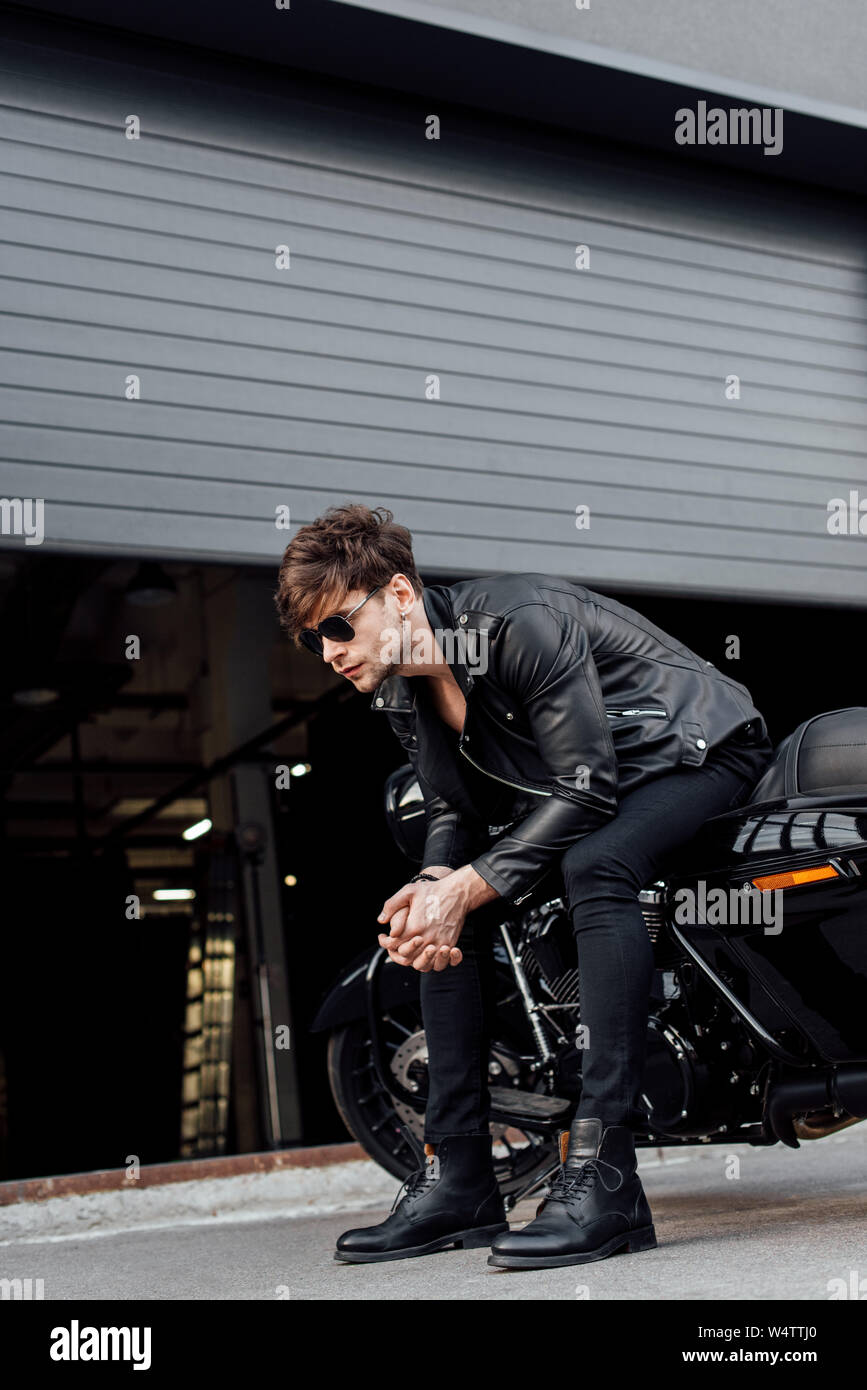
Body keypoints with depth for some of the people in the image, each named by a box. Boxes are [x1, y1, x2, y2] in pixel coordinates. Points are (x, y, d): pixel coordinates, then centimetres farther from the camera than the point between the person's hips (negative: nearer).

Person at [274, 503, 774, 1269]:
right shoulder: (399, 689, -4)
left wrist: (466, 888, -31)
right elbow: (452, 810, 4)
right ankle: (458, 1179, 0)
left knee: (593, 866, -37)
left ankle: (603, 1175, -37)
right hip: (567, 779, 9)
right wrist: (433, 887, -19)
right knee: (440, 919, -3)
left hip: (695, 749, -8)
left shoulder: (521, 619, -29)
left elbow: (587, 786, -30)